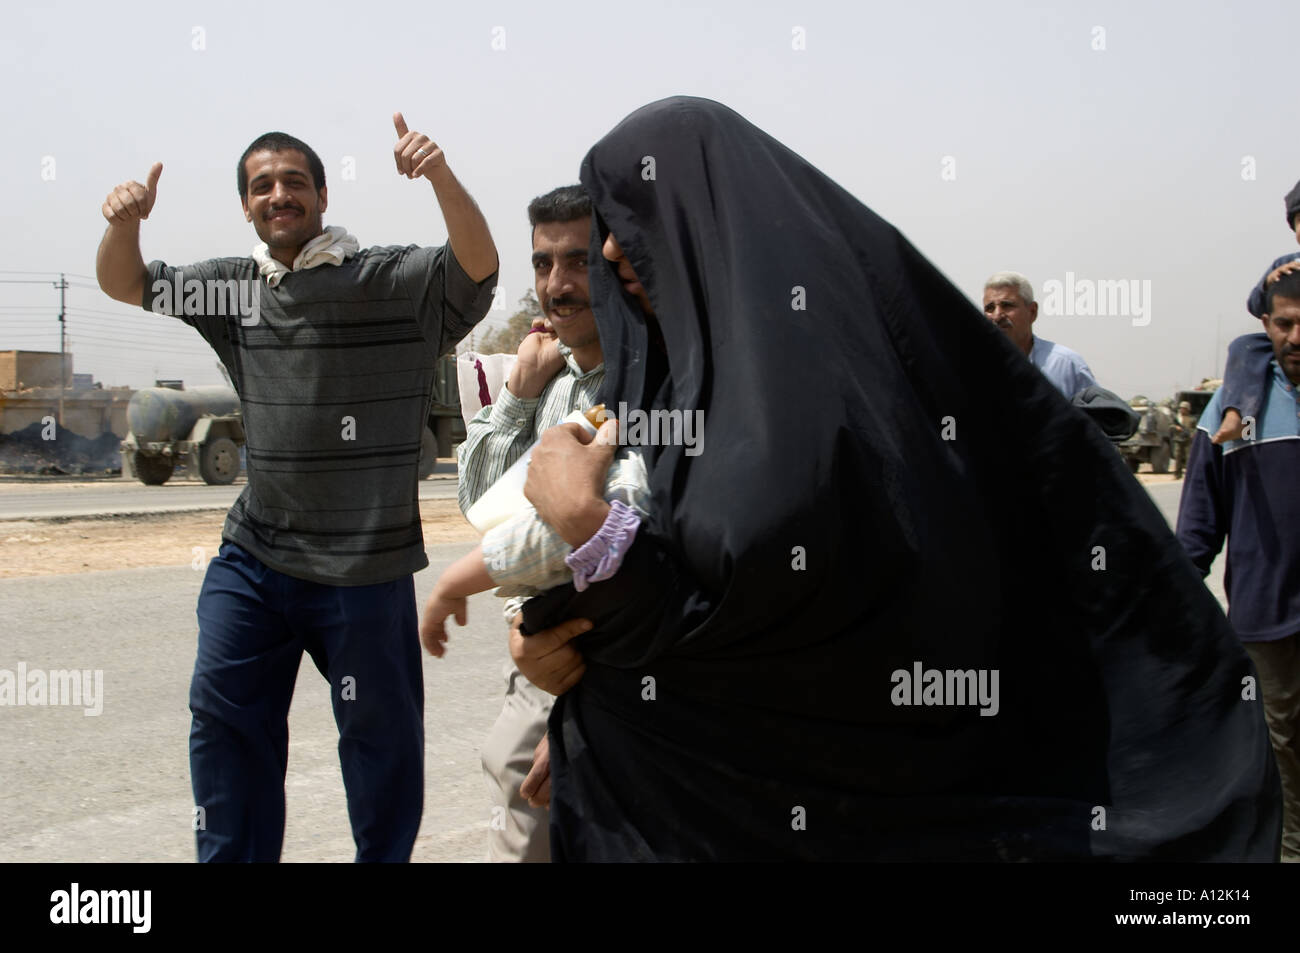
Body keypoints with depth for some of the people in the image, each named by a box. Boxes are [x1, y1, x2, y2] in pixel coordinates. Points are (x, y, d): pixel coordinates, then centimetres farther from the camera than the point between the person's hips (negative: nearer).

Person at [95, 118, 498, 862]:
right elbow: (127, 285, 17)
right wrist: (125, 222, -5)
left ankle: (386, 857, 28)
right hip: (253, 556, 5)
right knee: (223, 716, 11)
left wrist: (441, 177, -39)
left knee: (380, 730, 8)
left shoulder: (391, 281, -7)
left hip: (363, 563, -5)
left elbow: (478, 264, -21)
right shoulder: (233, 285, 9)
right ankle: (233, 857, 27)